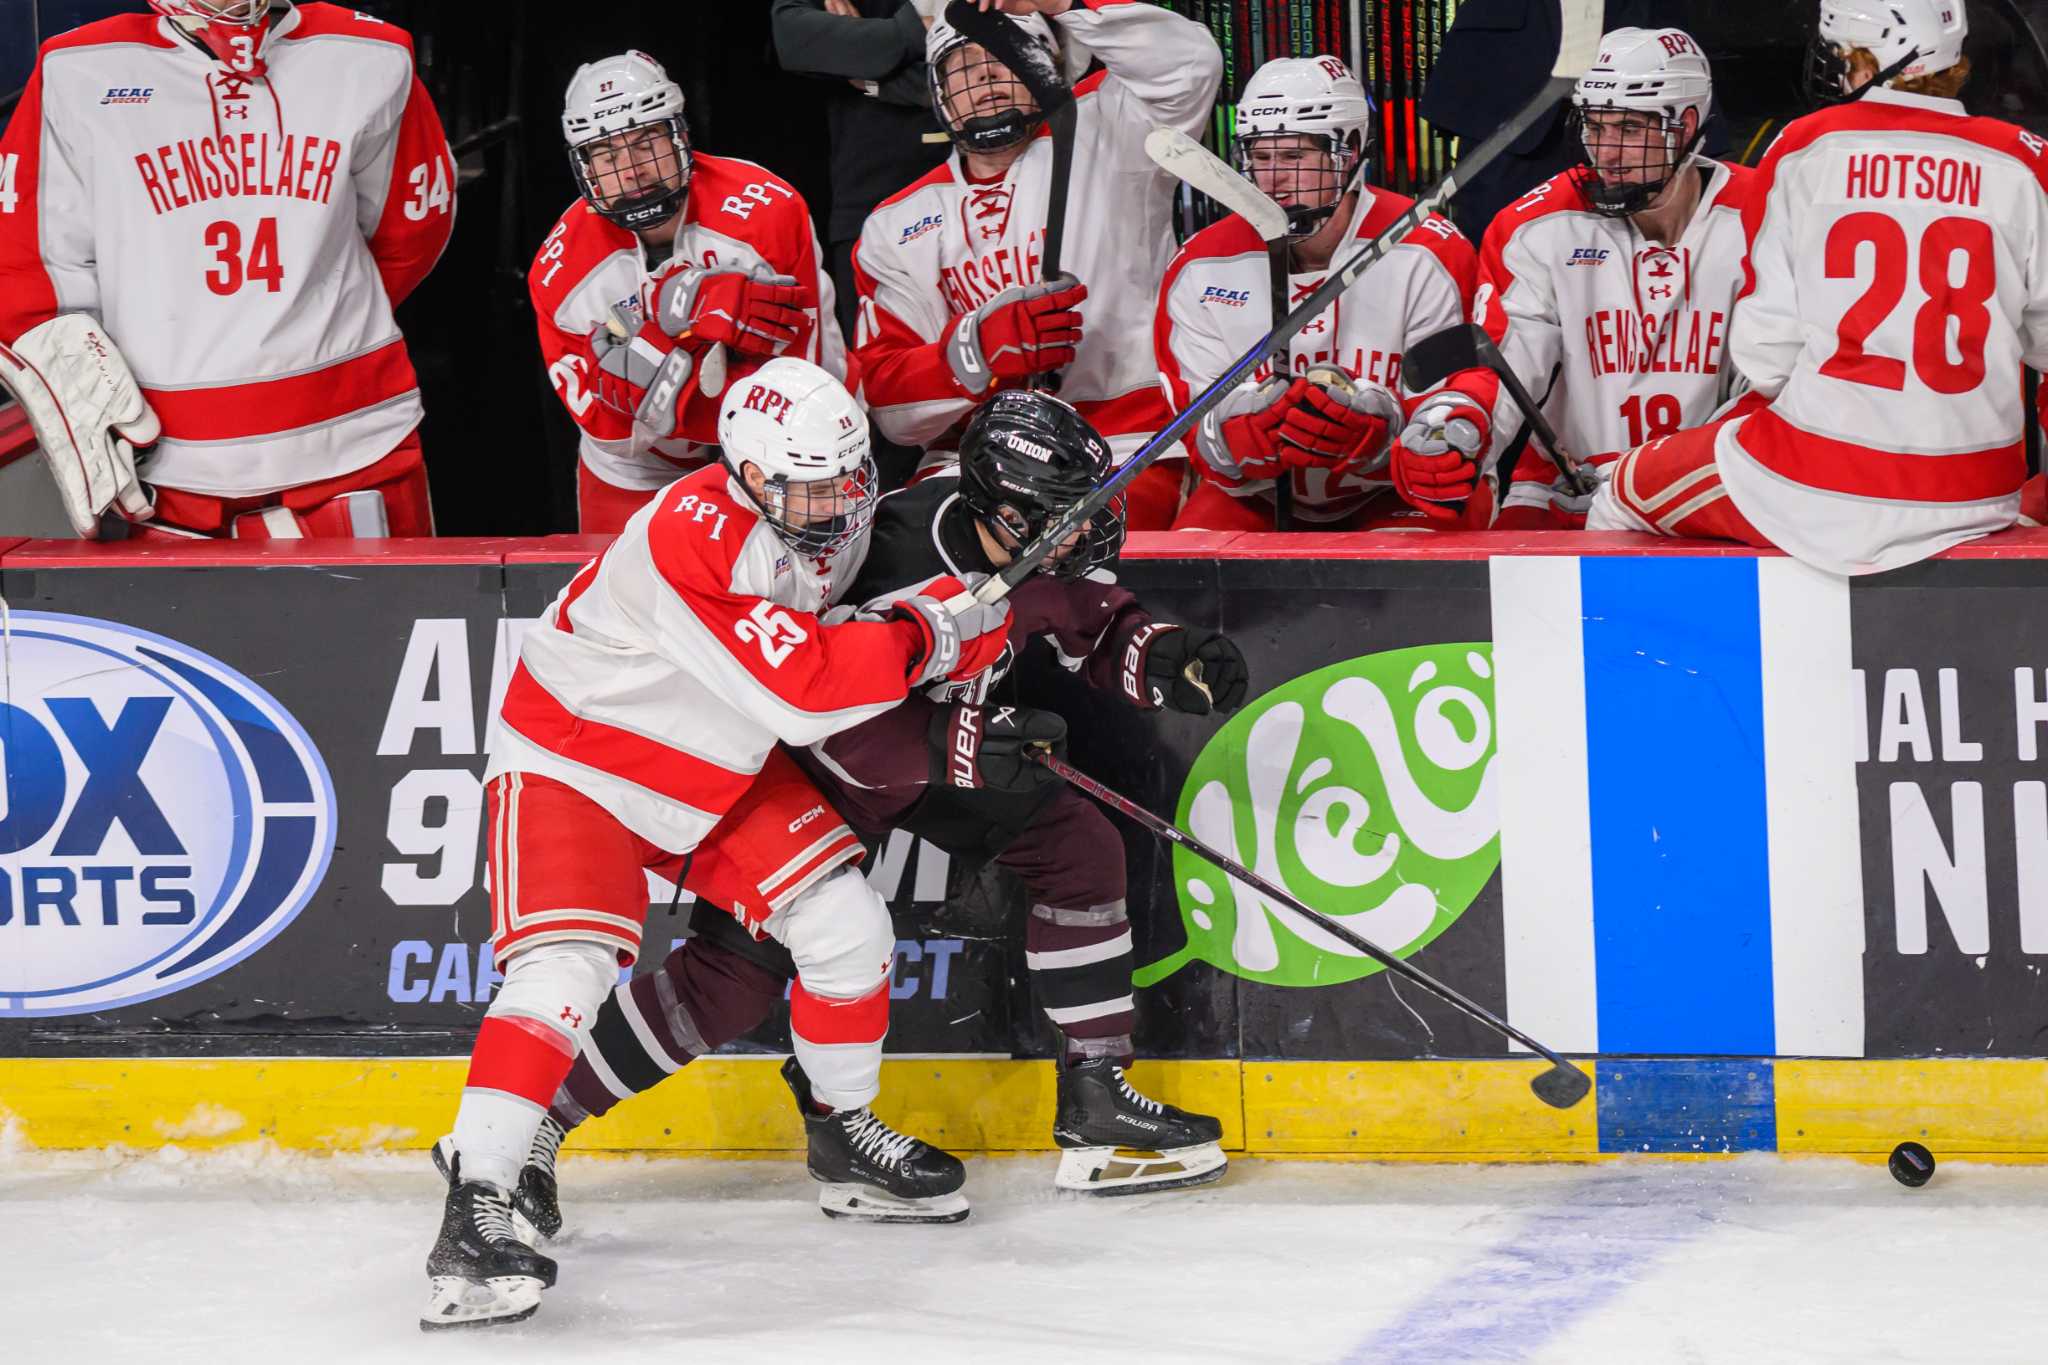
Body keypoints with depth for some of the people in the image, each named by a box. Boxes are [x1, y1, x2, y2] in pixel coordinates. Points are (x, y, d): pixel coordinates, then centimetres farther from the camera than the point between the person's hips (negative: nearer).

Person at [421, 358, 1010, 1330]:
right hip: (574, 762, -8)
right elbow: (802, 693, -37)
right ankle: (472, 1214, -26)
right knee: (564, 974, -24)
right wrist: (925, 629, -30)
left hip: (722, 768, 8)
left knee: (847, 926, 1)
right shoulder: (690, 539, -33)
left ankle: (844, 1121, 27)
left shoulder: (838, 516, -7)